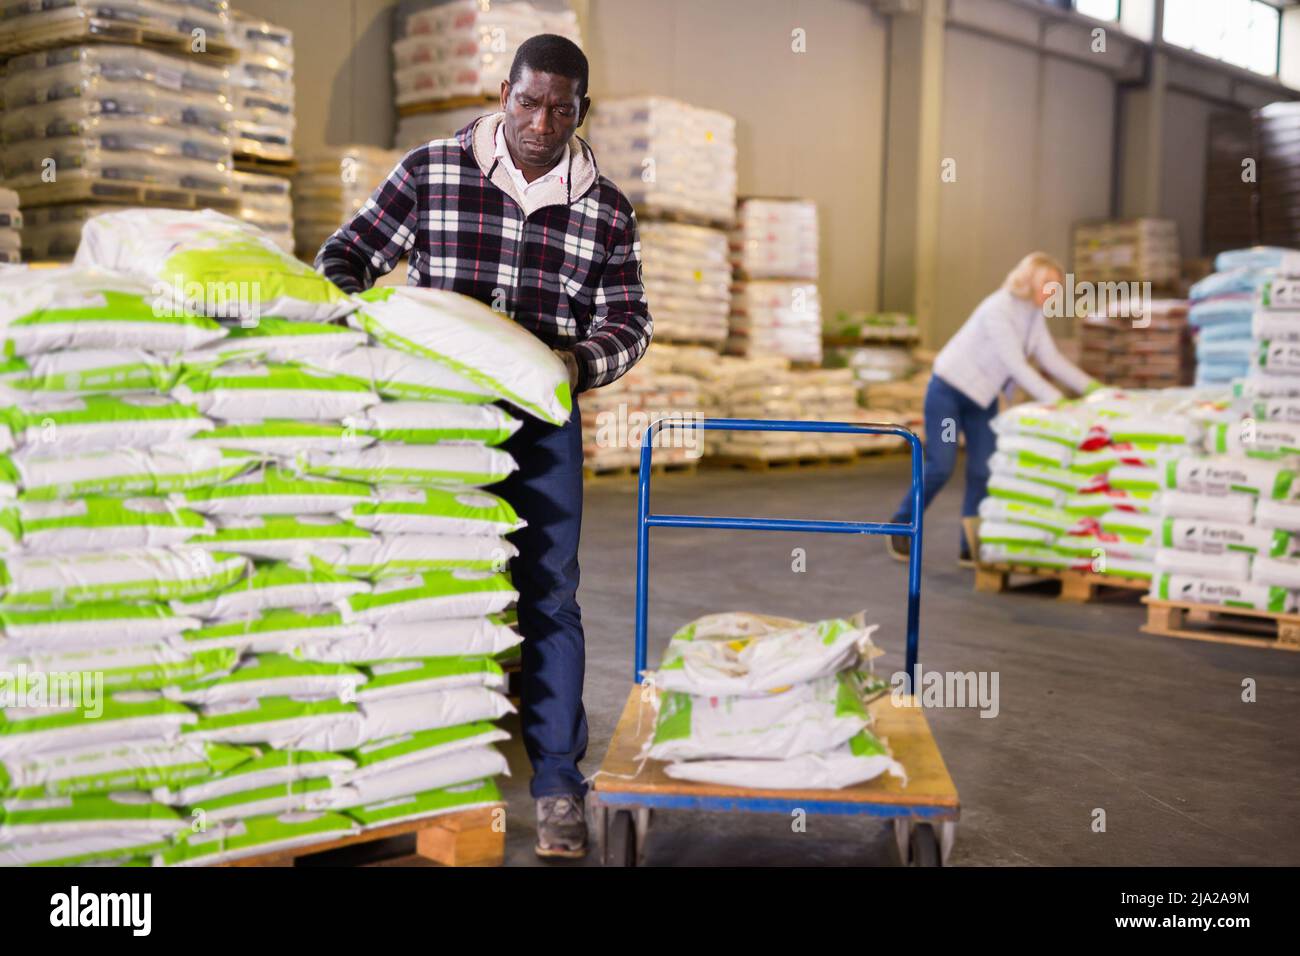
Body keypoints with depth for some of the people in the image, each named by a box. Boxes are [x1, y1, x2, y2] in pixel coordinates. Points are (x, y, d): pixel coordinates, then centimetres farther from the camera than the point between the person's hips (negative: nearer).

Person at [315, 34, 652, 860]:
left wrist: (583, 361, -16)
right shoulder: (431, 172, -1)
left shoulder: (607, 210, 2)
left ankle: (557, 781, 12)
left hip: (542, 421, 0)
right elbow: (350, 254, 5)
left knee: (549, 598, 1)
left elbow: (629, 319, 5)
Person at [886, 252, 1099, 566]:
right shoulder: (998, 310, -25)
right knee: (941, 467, -9)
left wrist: (1091, 387, -11)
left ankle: (970, 547, 6)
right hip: (948, 390, -8)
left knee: (983, 470, 0)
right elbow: (1016, 366, -30)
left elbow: (1052, 359, -1)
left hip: (983, 398, 8)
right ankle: (902, 525, 12)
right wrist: (1056, 401, -34)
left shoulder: (1034, 316, 1)